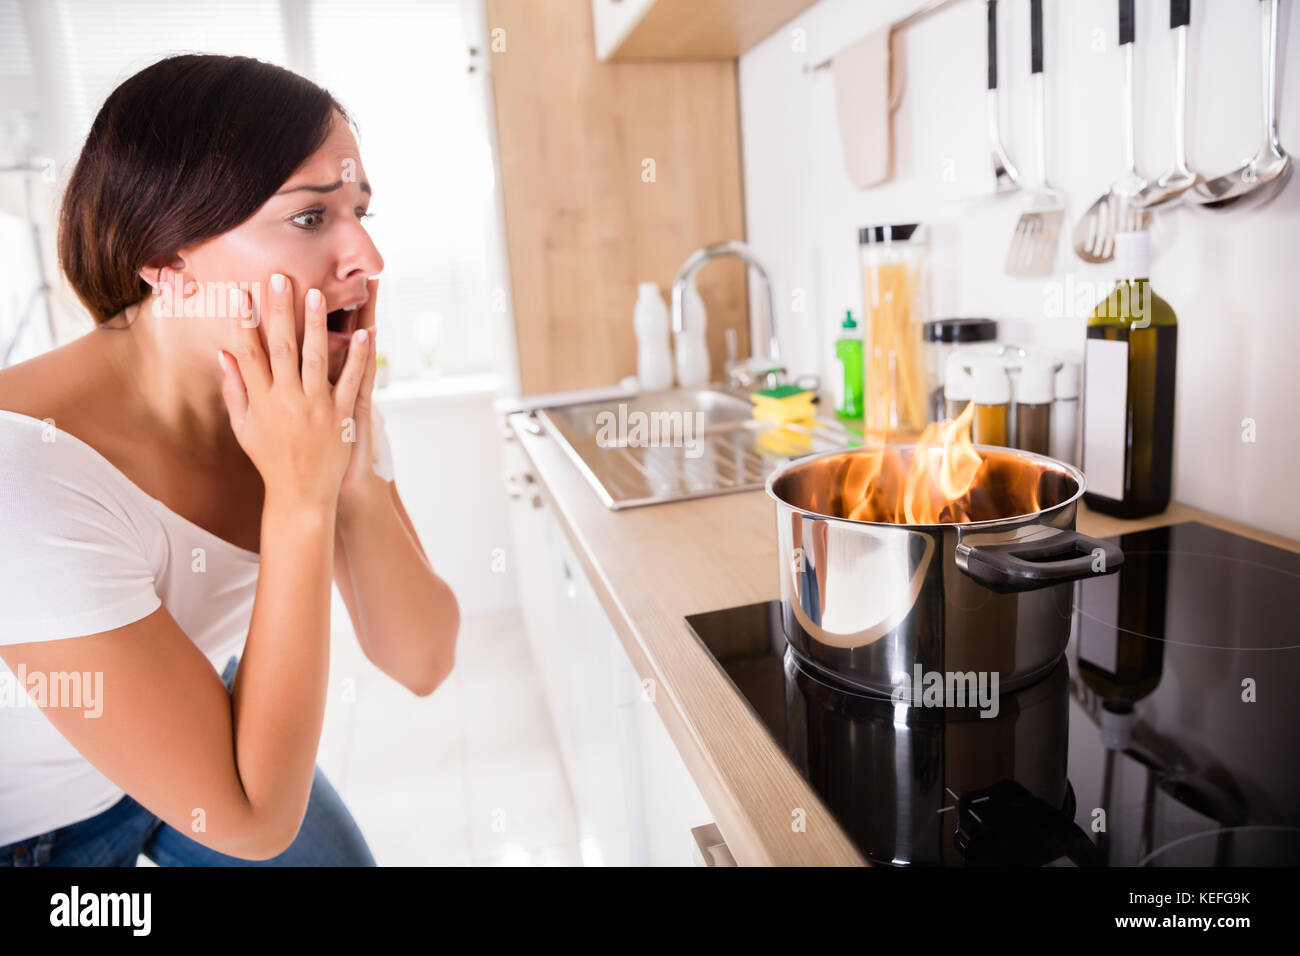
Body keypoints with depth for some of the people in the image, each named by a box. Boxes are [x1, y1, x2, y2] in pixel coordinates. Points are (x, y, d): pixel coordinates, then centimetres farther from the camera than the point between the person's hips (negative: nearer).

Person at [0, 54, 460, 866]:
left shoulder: (317, 398, -17)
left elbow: (422, 664, -16)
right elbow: (252, 821, -31)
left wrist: (358, 477, -32)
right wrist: (299, 498, -36)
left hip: (202, 722, 5)